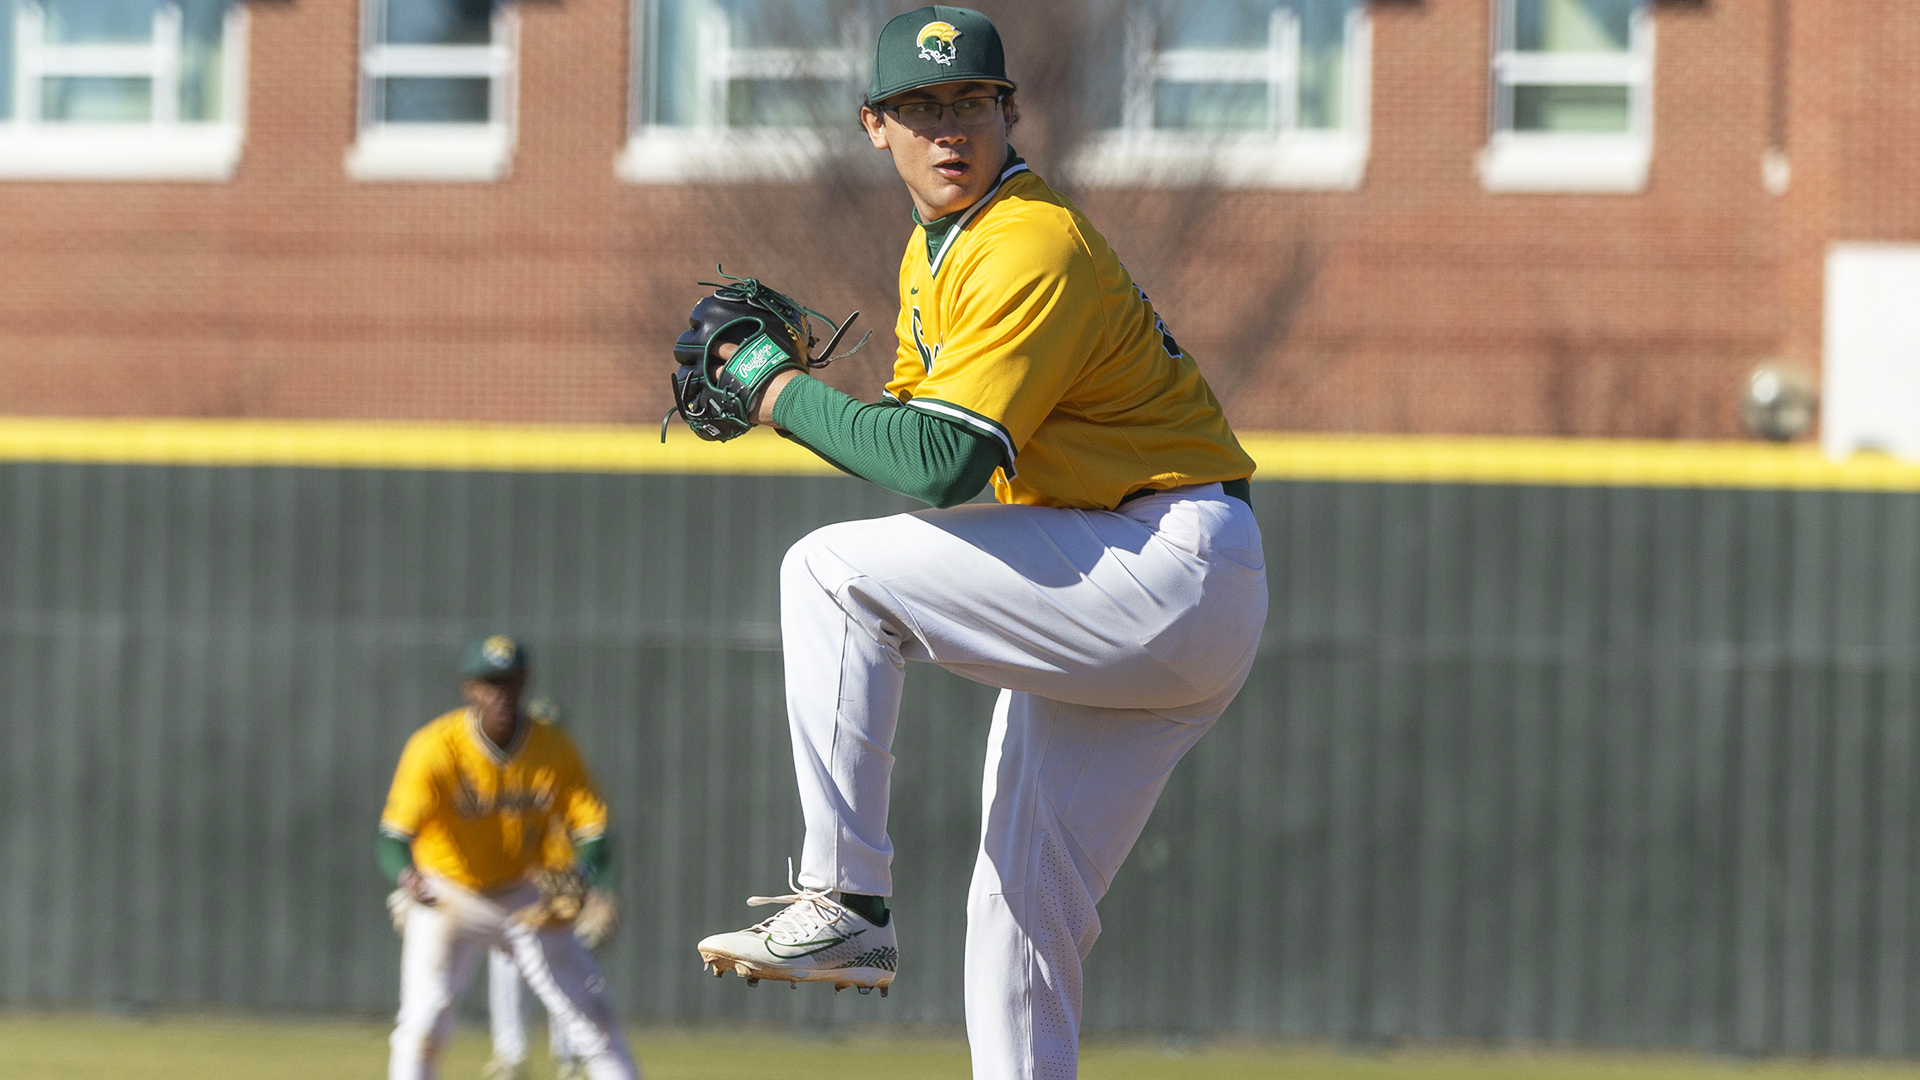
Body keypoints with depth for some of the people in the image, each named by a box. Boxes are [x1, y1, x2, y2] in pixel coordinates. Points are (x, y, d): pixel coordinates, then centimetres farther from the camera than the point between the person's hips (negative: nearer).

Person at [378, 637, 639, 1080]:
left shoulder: (554, 749, -16)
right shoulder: (433, 749, -25)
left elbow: (594, 835, -14)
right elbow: (394, 837, -32)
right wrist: (407, 877, -55)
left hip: (524, 897, 3)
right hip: (448, 898, -3)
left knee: (591, 1014, 2)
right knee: (424, 1020, -15)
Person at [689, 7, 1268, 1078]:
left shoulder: (1035, 247, -17)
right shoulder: (937, 250, 15)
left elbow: (942, 463, -25)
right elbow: (918, 428, 22)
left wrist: (776, 387, -15)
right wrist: (778, 381, 5)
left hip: (1176, 570, -10)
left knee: (834, 572, -17)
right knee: (1023, 908, 10)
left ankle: (845, 901, -17)